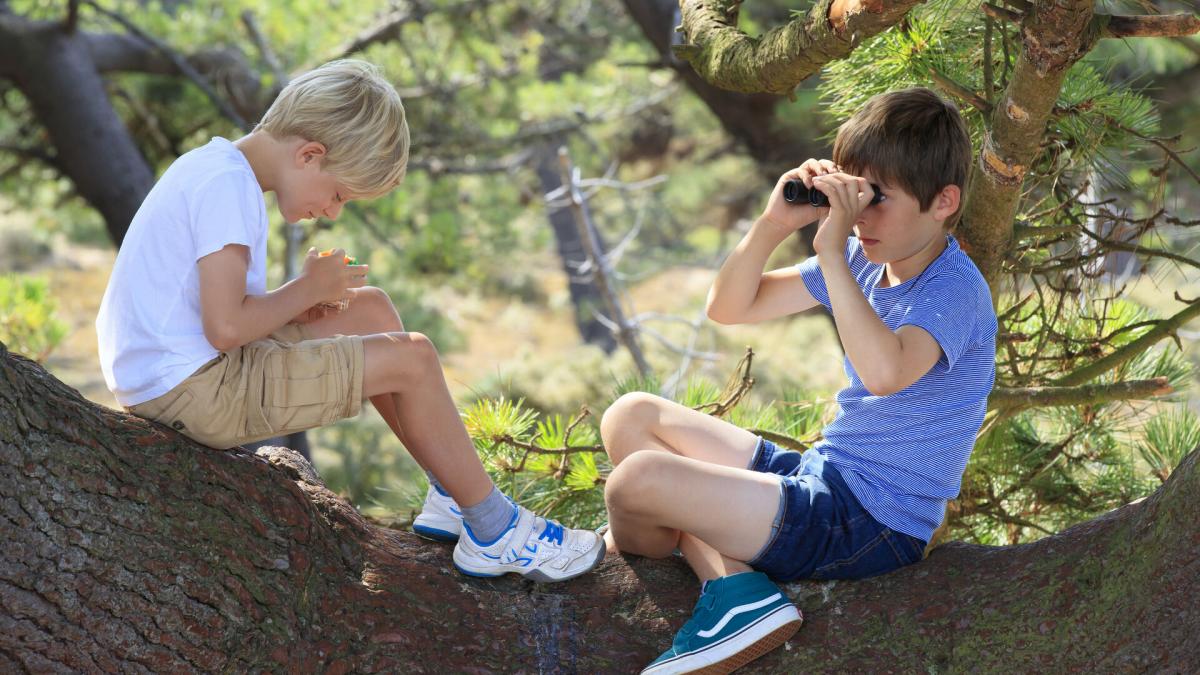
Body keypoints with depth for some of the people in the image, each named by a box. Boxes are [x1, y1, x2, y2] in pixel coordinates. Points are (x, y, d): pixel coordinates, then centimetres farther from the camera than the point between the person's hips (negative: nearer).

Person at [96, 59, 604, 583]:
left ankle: (454, 495, 17)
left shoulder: (213, 164, 13)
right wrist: (304, 290, -10)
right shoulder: (226, 186, -19)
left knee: (370, 309, 15)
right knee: (411, 359, -9)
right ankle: (495, 531, 4)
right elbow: (225, 328, -27)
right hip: (195, 389, -11)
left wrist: (297, 300, 3)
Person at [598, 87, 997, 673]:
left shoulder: (955, 290, -18)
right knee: (630, 417, 8)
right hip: (818, 474, 10)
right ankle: (731, 584, -10)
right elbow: (729, 308, 8)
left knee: (637, 481, -24)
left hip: (872, 528, -10)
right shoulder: (865, 256, 7)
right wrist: (774, 224, -9)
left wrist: (832, 252, -35)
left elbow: (885, 373, -40)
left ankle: (626, 551, 14)